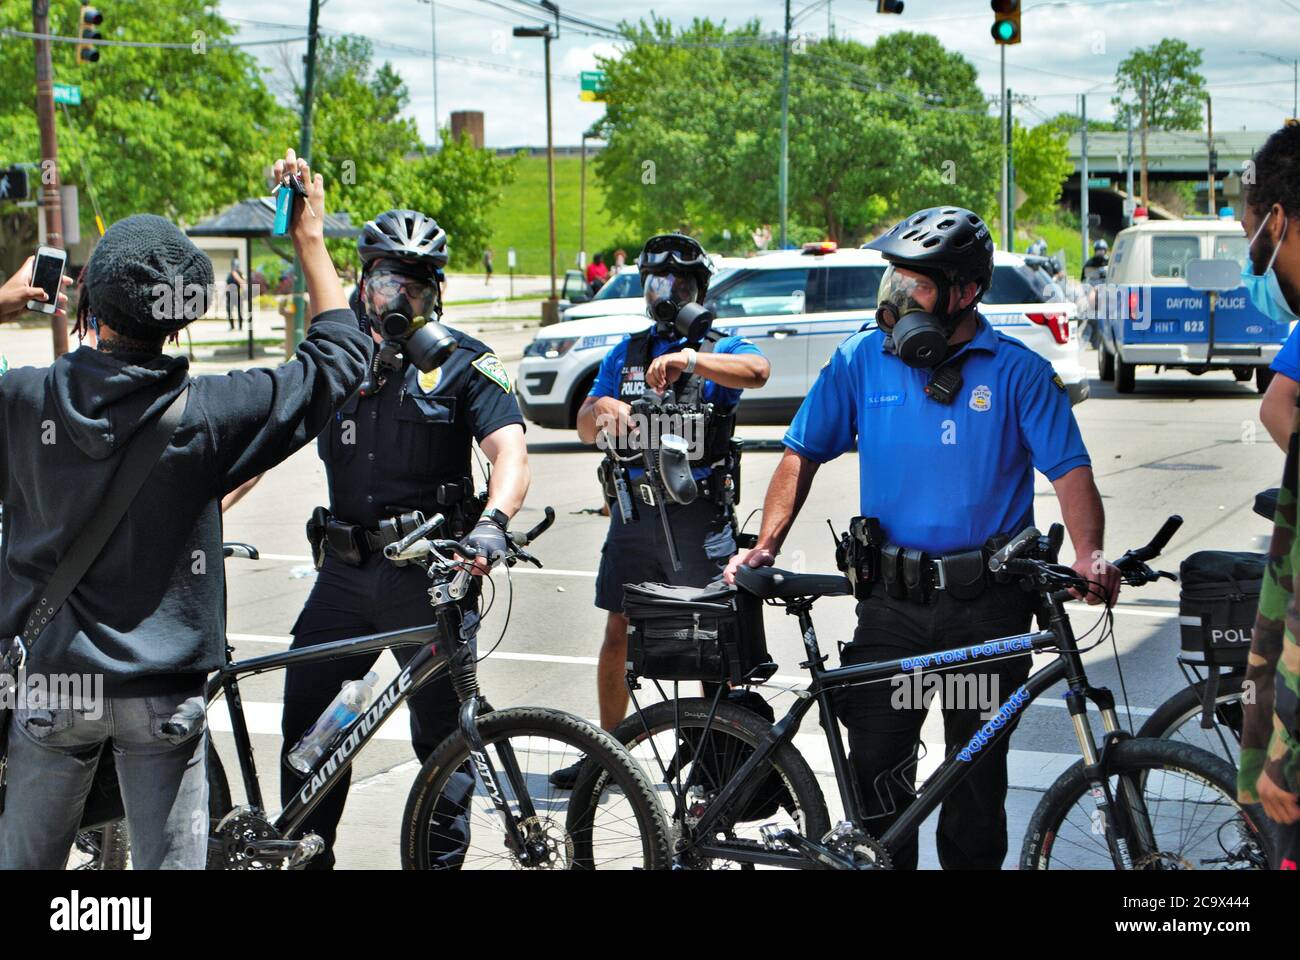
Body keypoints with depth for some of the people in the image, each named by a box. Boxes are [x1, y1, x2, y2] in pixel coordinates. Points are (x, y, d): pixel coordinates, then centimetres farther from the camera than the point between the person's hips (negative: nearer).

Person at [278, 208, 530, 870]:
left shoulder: (464, 363, -1)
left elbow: (511, 454, -14)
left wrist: (492, 522, -34)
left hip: (430, 573, -3)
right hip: (345, 572, 3)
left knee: (443, 736, 3)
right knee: (305, 722, 4)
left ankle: (442, 856, 17)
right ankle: (302, 854, 20)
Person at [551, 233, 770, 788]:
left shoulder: (719, 350, 2)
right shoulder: (624, 354, 15)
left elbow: (756, 370, -22)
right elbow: (585, 430, 9)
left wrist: (688, 358, -36)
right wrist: (602, 408, -15)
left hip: (699, 515, -4)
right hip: (633, 510, 4)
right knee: (618, 633, 7)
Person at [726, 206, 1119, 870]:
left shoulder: (1019, 372, -2)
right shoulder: (862, 360, 3)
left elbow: (1069, 468, -7)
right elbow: (803, 455, 8)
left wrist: (1089, 553, -24)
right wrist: (766, 546, -4)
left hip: (987, 604, -1)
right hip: (892, 600, 1)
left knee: (977, 769, 8)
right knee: (875, 765, 0)